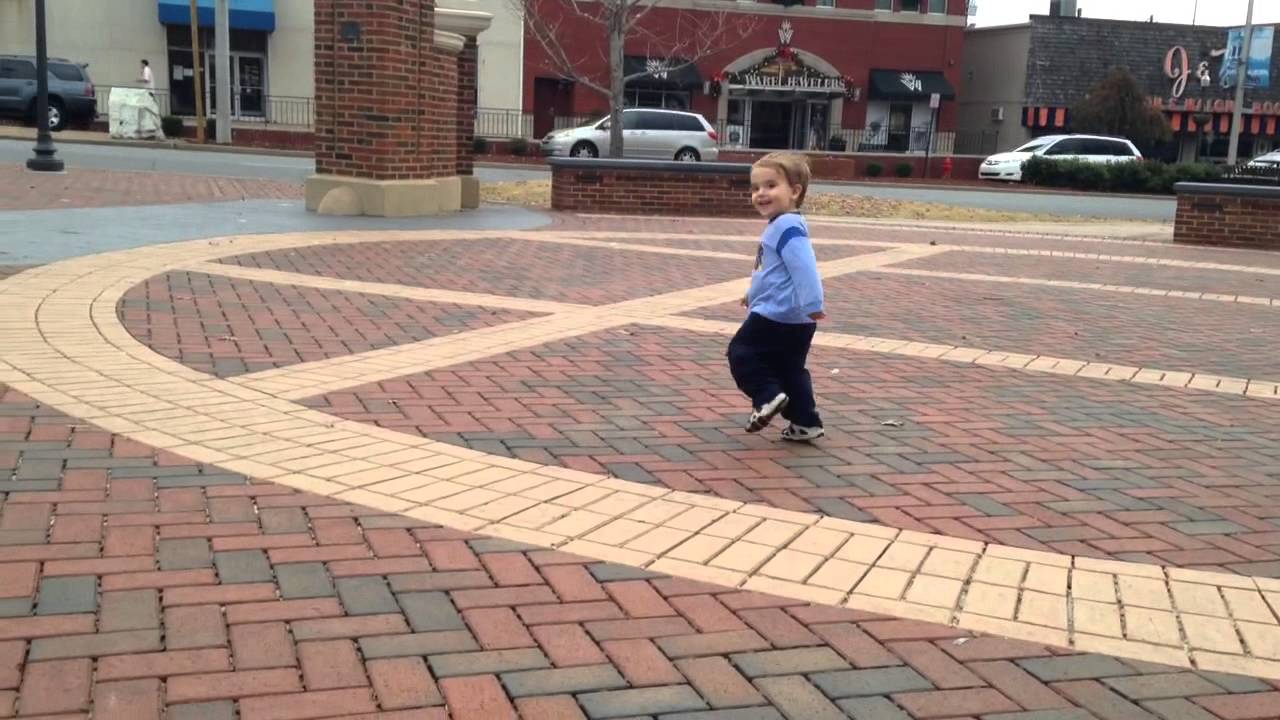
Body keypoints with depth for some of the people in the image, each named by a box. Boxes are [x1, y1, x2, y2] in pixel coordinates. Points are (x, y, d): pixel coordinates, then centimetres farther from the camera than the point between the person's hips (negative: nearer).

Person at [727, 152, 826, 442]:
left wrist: (811, 304, -33)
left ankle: (767, 396, -6)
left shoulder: (788, 227, -18)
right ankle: (806, 422, 19)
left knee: (741, 353, 1)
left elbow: (803, 267, -28)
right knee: (790, 371, 15)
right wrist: (755, 294, 40)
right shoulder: (780, 226, 15)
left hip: (778, 317, -10)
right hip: (791, 320, 10)